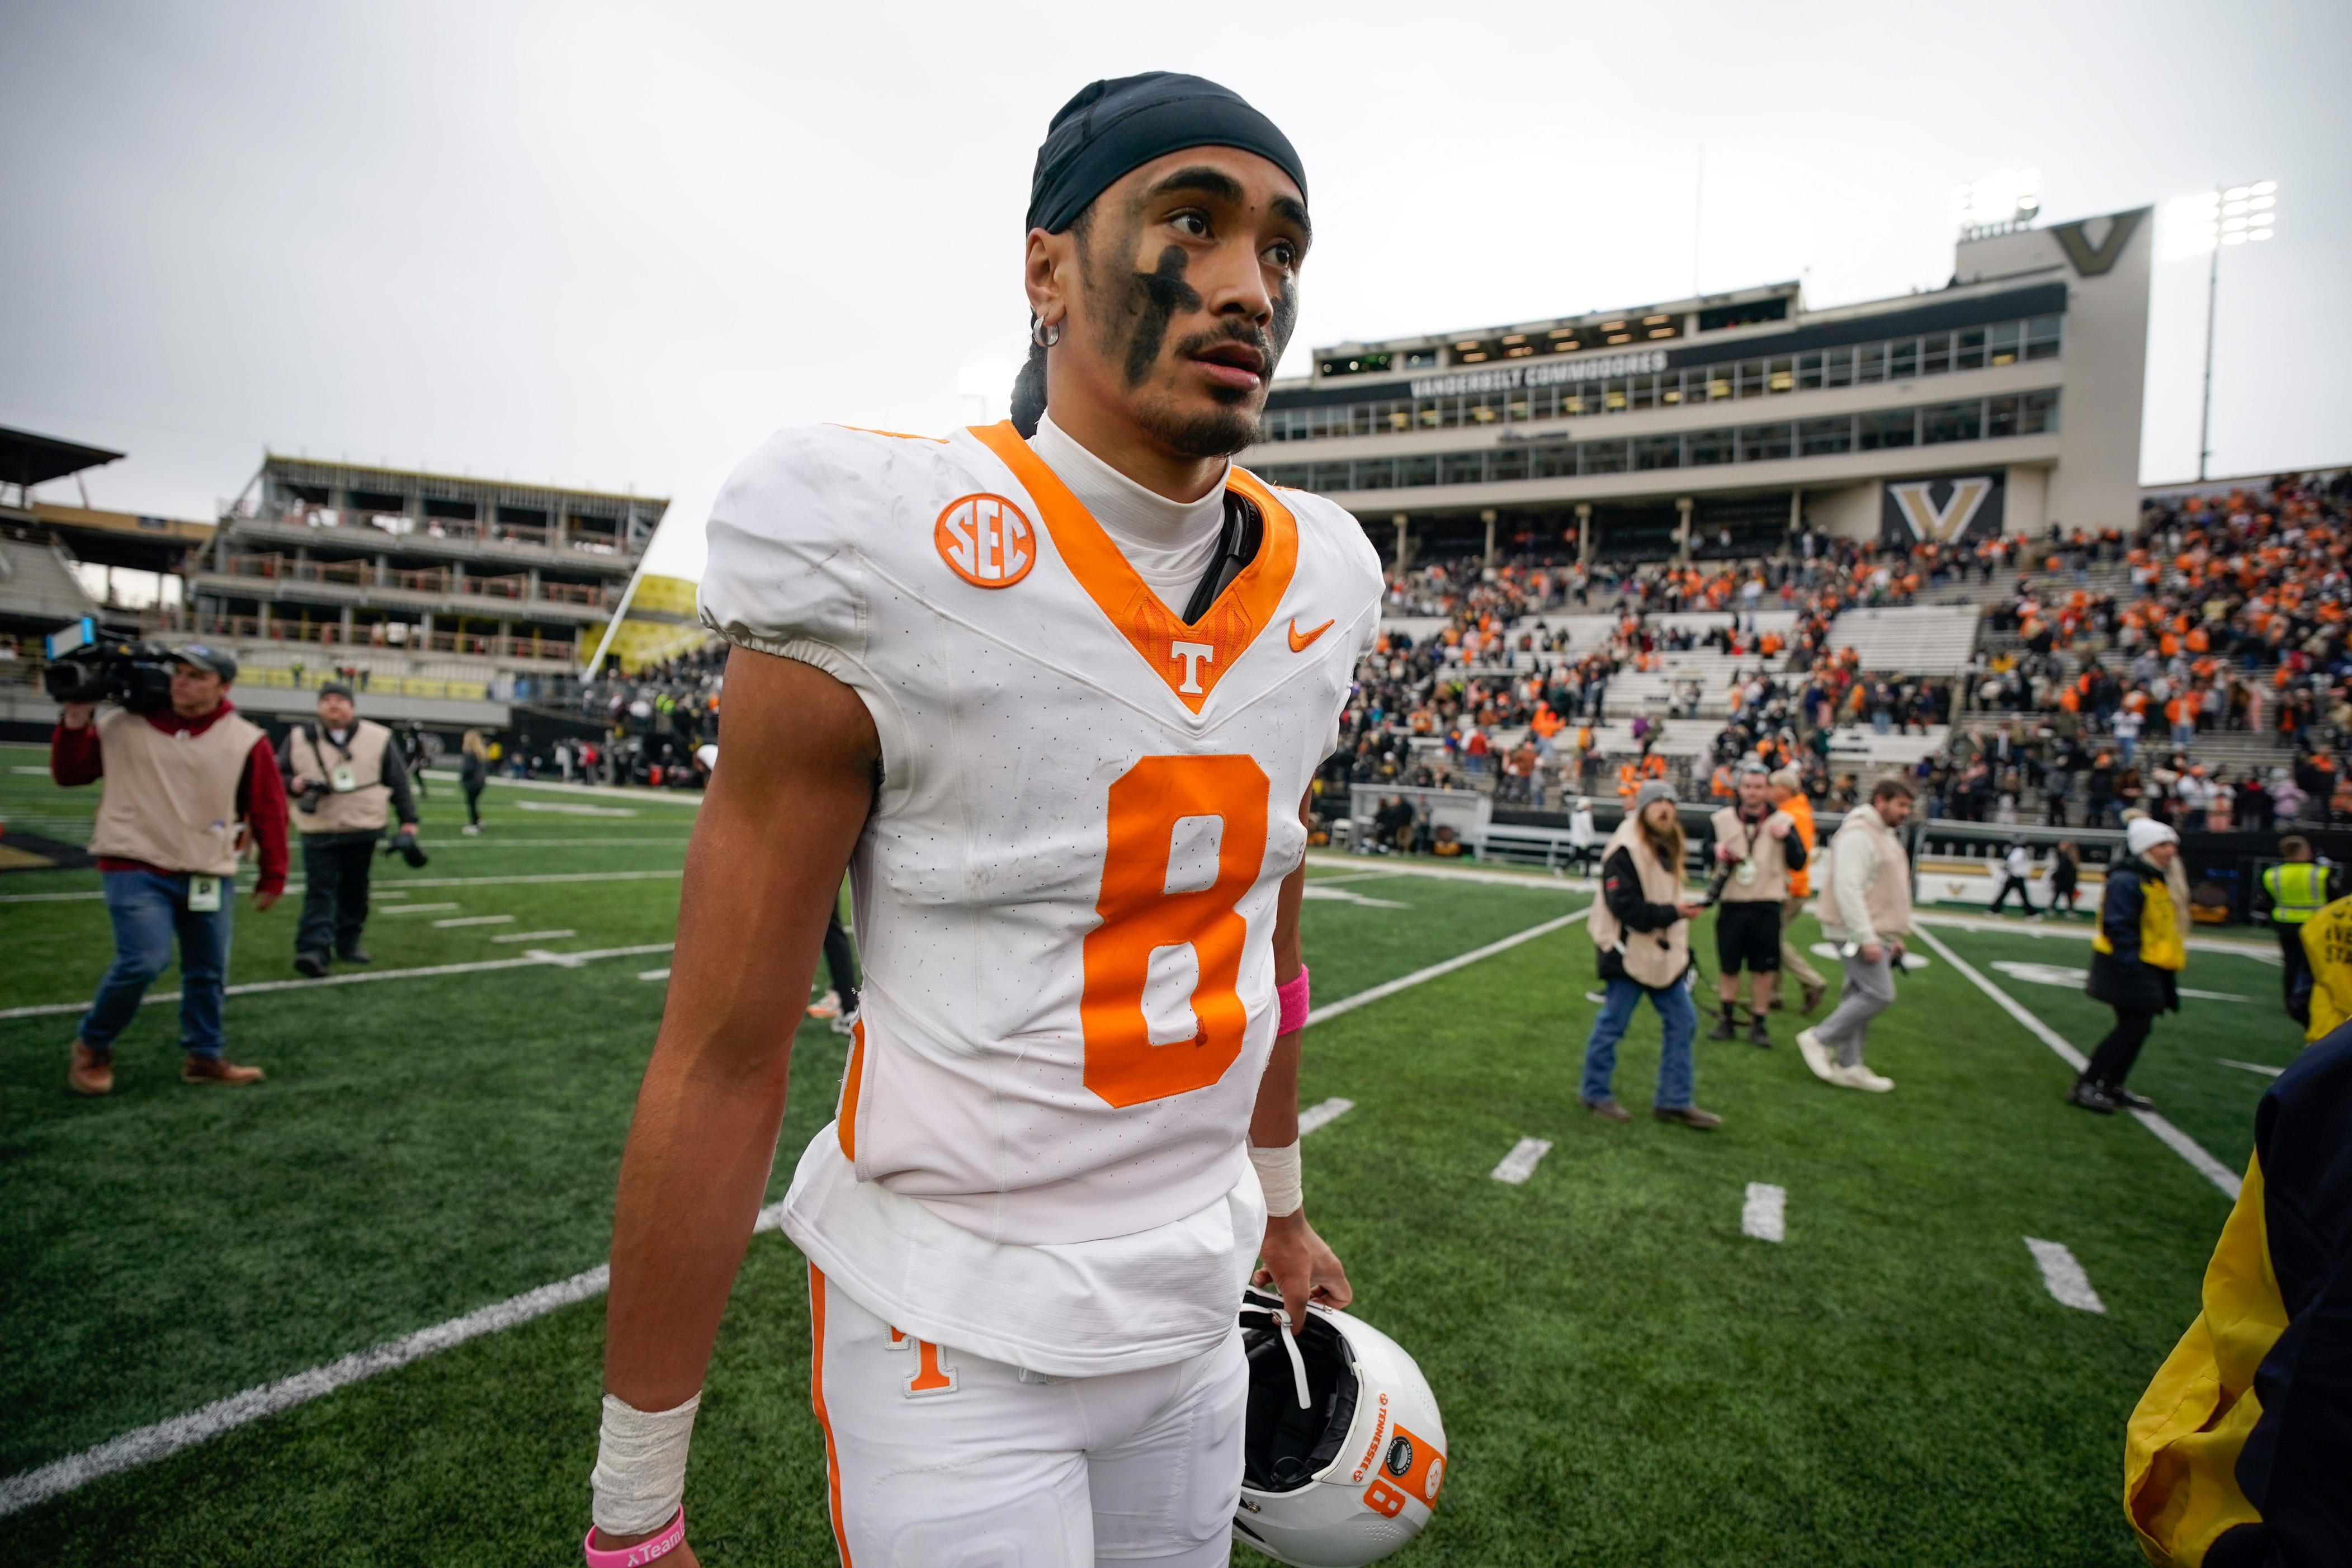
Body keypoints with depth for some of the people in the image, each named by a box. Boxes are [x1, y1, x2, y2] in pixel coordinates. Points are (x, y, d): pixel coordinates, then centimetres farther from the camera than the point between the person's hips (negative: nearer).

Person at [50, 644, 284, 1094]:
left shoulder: (246, 740, -1)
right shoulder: (122, 725, 1)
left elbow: (269, 810, 3)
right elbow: (69, 775, 7)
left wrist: (272, 877, 4)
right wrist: (76, 721, -8)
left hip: (210, 875, 2)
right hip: (136, 869, -2)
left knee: (208, 972, 9)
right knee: (144, 961, -14)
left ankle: (204, 1056, 24)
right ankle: (92, 1046, 11)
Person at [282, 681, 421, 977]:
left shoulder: (378, 739, 3)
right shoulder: (299, 739, 4)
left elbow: (398, 783, 5)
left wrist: (408, 820, -2)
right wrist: (294, 784, -11)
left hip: (364, 831, 1)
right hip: (318, 832, -1)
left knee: (355, 891, 10)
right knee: (319, 891, -8)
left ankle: (348, 942, 23)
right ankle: (314, 949, -13)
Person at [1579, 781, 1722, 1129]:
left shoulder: (1666, 847, 12)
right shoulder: (1625, 849, -17)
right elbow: (1624, 905, -23)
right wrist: (1670, 913, -25)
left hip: (1663, 953, 9)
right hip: (1629, 952, -9)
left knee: (1683, 1022, 9)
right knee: (1612, 1024, 2)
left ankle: (1674, 1101, 19)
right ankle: (1595, 1093, 18)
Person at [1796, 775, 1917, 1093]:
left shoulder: (1885, 836, 19)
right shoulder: (1858, 834, -15)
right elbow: (1848, 889, -22)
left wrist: (1895, 936, 23)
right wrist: (1867, 937, -23)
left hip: (1875, 934, 10)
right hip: (1858, 934, -10)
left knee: (1860, 997, 10)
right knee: (1880, 994, -13)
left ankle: (1849, 1067, 15)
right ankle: (1818, 1039, -3)